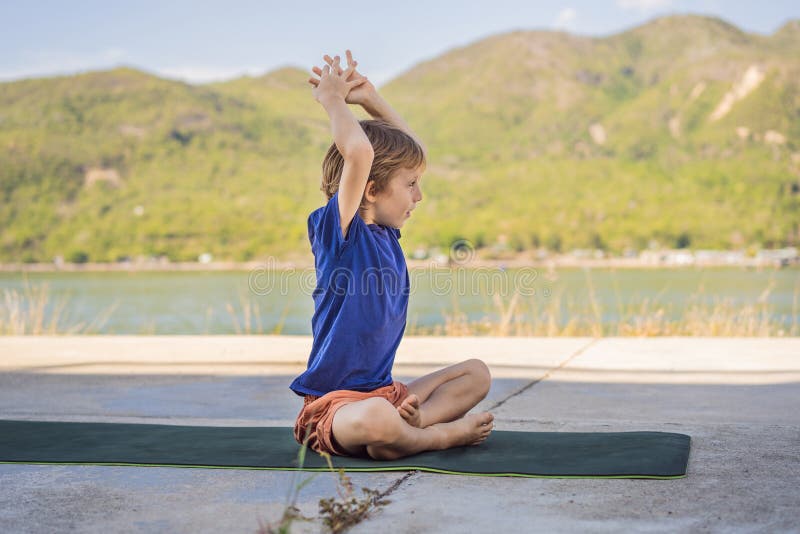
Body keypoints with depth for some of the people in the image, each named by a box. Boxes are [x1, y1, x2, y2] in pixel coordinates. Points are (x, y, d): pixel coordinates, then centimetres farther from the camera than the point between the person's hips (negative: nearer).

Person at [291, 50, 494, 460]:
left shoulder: (386, 232, 9)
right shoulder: (337, 230, -14)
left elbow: (410, 145, 21)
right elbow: (359, 152, -33)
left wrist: (370, 98, 9)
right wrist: (332, 98, -17)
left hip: (383, 392, 9)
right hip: (331, 403, -9)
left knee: (476, 374, 10)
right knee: (377, 419, -41)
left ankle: (415, 420, -17)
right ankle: (441, 434, -10)